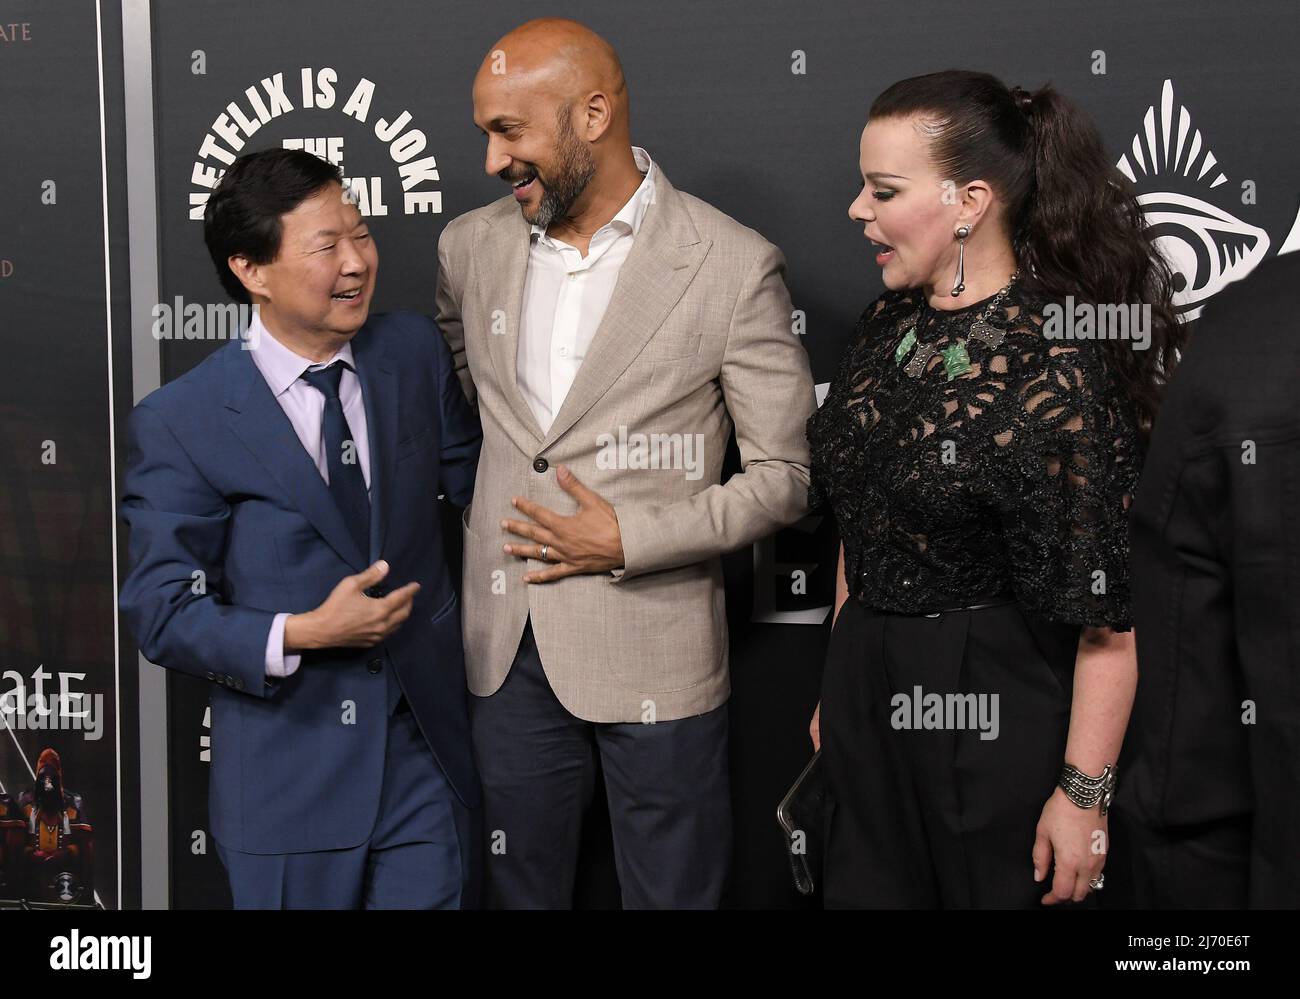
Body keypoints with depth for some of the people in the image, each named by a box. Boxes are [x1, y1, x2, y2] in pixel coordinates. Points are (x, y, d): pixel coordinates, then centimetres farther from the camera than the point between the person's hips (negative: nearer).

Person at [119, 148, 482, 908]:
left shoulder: (415, 352, 0)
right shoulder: (181, 422, -10)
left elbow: (472, 475, 14)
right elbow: (162, 613, -10)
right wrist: (301, 636, -22)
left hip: (428, 756, 3)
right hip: (289, 779, -3)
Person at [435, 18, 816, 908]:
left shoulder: (733, 265, -9)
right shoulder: (472, 246, 5)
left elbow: (783, 478, -7)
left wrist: (626, 540, -16)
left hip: (654, 659, -4)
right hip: (509, 649, 4)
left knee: (671, 893, 8)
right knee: (519, 891, 14)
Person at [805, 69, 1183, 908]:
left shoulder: (1059, 367, -19)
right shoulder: (888, 326, 4)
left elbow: (1109, 613, -19)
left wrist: (1083, 794, -17)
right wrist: (839, 690, 17)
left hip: (996, 712, -7)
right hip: (870, 698, 7)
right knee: (866, 890, 16)